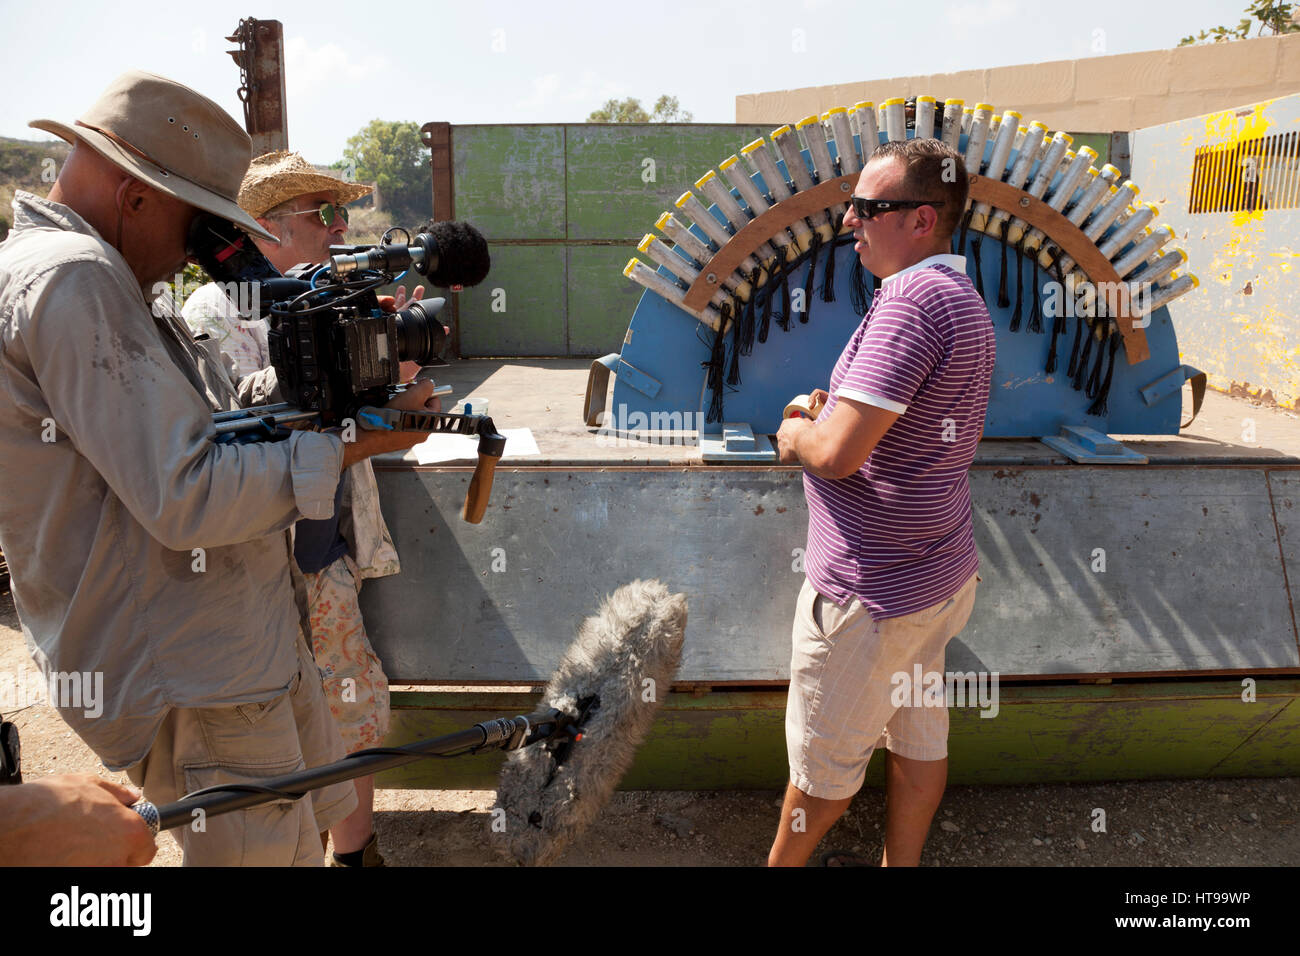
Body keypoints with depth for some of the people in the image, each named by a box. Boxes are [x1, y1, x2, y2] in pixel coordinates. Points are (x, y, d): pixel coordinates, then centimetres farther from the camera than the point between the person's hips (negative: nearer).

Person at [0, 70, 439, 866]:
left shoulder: (106, 279, 12)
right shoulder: (68, 278, -21)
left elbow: (206, 420, 17)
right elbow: (186, 498, -26)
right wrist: (355, 443, -19)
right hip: (188, 689, -10)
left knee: (323, 814, 22)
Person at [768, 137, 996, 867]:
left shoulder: (912, 300, -24)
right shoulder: (965, 298, 9)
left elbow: (838, 453, -29)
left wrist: (795, 436, -7)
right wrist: (835, 411, 7)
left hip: (873, 587, -10)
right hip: (938, 569, 10)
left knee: (824, 754, 11)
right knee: (920, 734, 20)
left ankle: (782, 866, 32)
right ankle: (900, 862, 37)